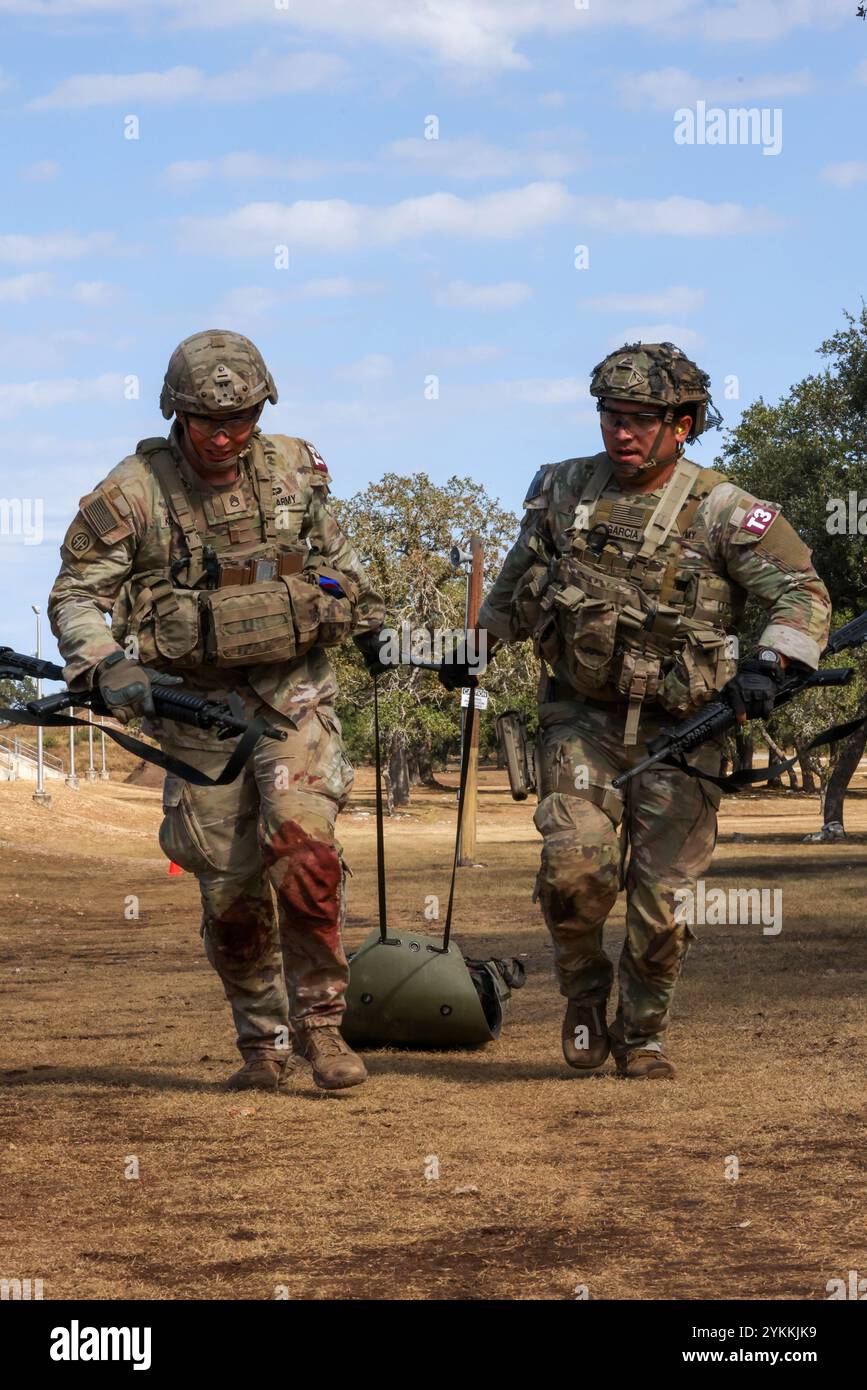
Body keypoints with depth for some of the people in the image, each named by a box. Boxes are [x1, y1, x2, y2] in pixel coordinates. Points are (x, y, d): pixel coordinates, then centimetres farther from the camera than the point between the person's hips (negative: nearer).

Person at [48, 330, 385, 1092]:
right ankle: (263, 1044, 21)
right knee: (230, 890, 5)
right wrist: (107, 667, -21)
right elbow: (75, 594, -6)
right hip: (197, 711, 0)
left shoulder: (295, 468, 0)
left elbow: (333, 549, 20)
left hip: (294, 694, 1)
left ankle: (319, 1020, -8)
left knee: (304, 845, -21)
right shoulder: (134, 492, -9)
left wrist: (367, 618, 24)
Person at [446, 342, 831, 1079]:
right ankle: (585, 993, 11)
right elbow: (517, 582, 22)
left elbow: (803, 594, -14)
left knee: (663, 899, -1)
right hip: (583, 719, 2)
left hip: (680, 729, -2)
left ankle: (644, 1032, 24)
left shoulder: (720, 510, -9)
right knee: (574, 864, -18)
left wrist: (768, 665, -32)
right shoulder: (562, 490, 3)